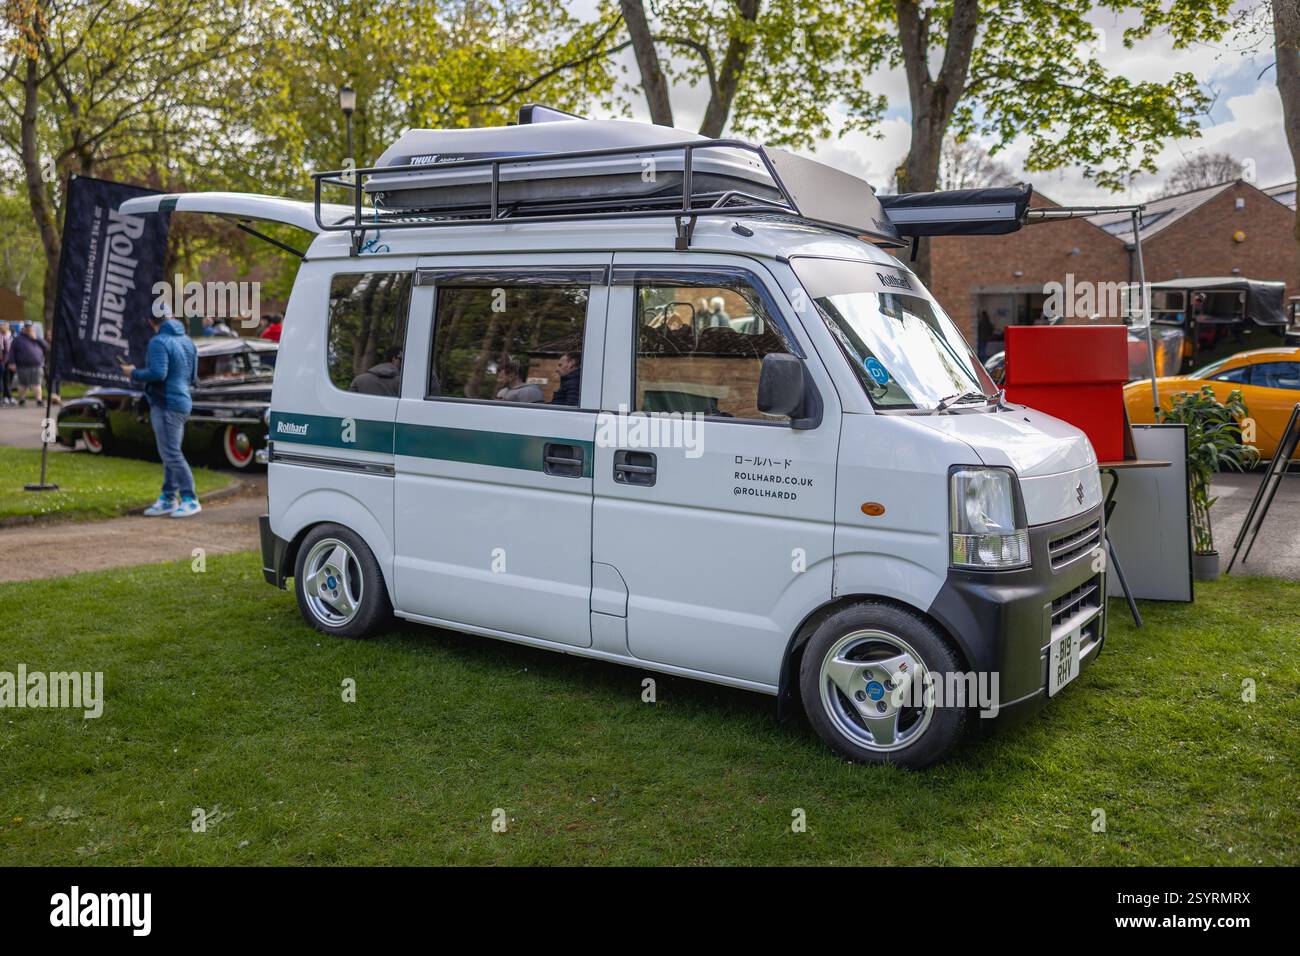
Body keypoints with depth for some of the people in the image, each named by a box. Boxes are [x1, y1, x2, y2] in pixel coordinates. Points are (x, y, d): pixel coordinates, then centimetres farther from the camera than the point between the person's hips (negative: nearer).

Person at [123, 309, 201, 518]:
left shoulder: (159, 342, -13)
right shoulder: (187, 341, 15)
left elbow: (158, 373, -24)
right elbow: (193, 377, 19)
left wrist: (134, 373, -9)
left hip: (166, 404, -9)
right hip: (182, 402, 9)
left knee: (171, 453, -7)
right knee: (170, 453, 14)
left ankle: (190, 500, -7)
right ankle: (168, 498, 19)